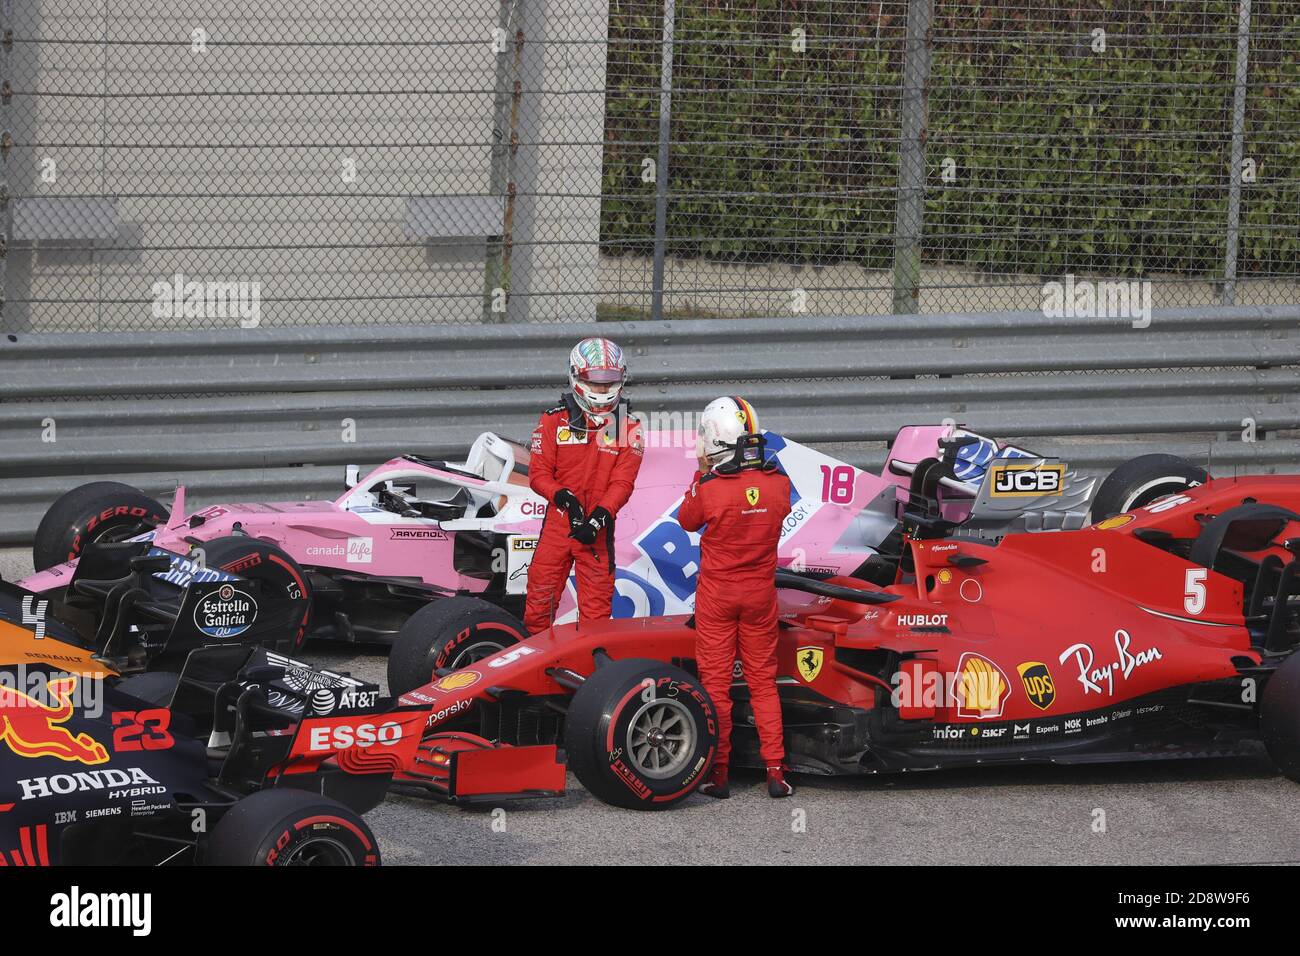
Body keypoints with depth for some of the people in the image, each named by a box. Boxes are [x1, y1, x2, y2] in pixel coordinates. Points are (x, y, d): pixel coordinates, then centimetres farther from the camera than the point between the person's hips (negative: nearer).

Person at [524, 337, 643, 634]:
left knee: (596, 607, 4)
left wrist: (598, 519, -21)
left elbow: (622, 483, -7)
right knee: (539, 599, 4)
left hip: (597, 529, 0)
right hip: (558, 521, 0)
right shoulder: (554, 420, 0)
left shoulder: (628, 426, 0)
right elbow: (538, 473, -2)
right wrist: (562, 496, -21)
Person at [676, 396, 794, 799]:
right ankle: (775, 770, 9)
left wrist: (703, 474, 8)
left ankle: (718, 772, 10)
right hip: (761, 592, 3)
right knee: (763, 680, 13)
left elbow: (687, 520, -1)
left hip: (717, 592, -3)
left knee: (715, 680, 7)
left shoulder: (709, 488, -21)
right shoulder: (778, 483, -11)